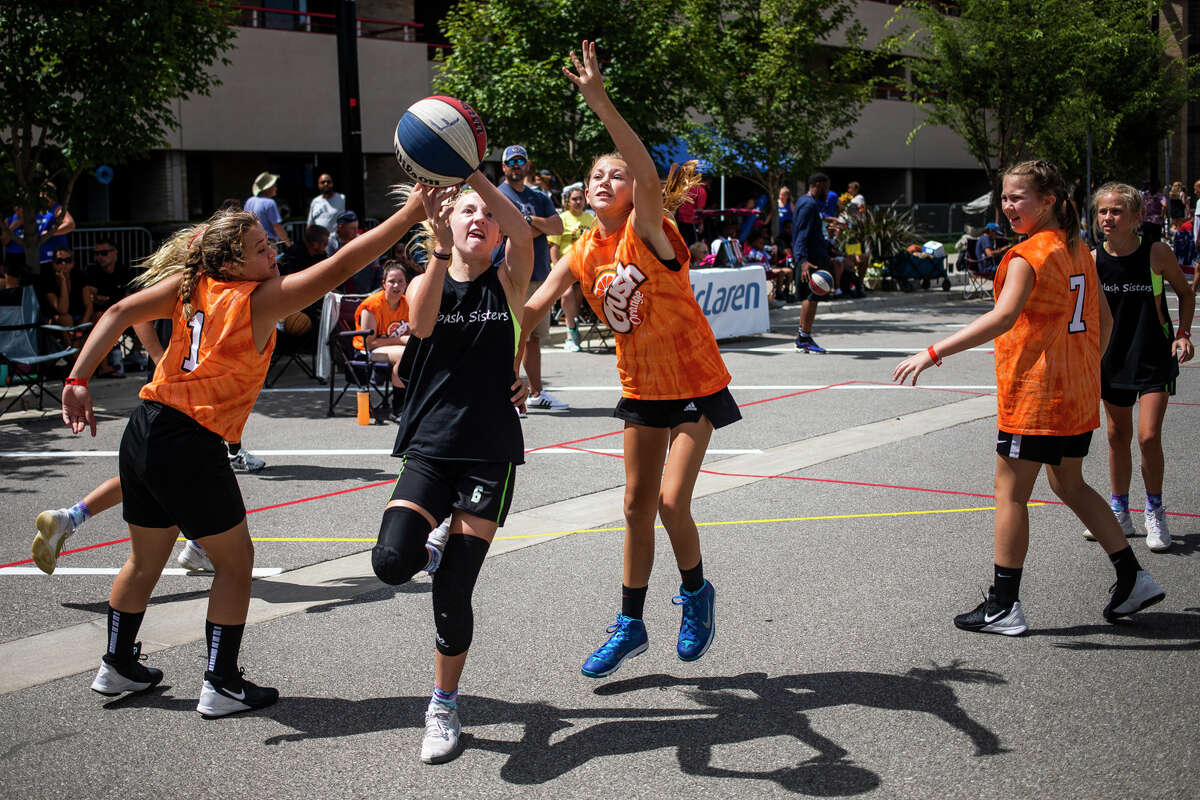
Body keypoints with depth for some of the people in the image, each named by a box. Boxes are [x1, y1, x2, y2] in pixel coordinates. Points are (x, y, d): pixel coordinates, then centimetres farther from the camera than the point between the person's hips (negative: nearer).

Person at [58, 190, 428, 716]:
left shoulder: (191, 284, 5)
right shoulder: (258, 300, -11)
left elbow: (119, 313, -2)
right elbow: (339, 268, -15)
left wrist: (78, 380, -4)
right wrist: (411, 213, -14)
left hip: (144, 432, 7)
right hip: (192, 448, -7)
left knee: (145, 559, 24)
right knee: (235, 561, 10)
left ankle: (118, 666, 39)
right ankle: (220, 685, 15)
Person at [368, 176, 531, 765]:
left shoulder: (506, 282, 3)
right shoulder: (426, 281, 6)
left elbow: (523, 232, -20)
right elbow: (421, 324, -18)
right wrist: (440, 251, -32)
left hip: (490, 455, -1)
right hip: (429, 449, 1)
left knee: (452, 595, -3)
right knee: (391, 563, -21)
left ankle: (444, 708, 19)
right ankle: (434, 544, 16)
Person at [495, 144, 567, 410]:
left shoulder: (540, 198, 19)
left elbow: (558, 227, 4)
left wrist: (531, 220, -8)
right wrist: (543, 227, -1)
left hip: (539, 276, 6)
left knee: (533, 338, 12)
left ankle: (536, 393, 19)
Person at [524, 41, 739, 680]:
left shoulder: (647, 232, -19)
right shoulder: (581, 255, -1)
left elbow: (650, 175, -38)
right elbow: (530, 310, -2)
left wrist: (601, 103, -48)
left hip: (694, 383, -6)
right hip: (641, 387, 6)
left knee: (671, 502, -12)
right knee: (638, 504, 10)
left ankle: (696, 593, 17)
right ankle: (630, 627, 21)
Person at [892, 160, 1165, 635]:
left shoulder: (1027, 256, -16)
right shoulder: (1077, 250, 10)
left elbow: (1002, 318, -29)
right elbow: (1104, 320, 16)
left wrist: (934, 353, -32)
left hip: (1035, 394, -9)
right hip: (1078, 397, 9)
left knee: (1010, 492, 1)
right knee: (1070, 486, 21)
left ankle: (1004, 607, 5)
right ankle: (1133, 579, 23)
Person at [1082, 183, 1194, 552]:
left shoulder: (1156, 252, -12)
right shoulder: (1092, 259, -7)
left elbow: (1185, 293, 3)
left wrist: (1183, 334, -8)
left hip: (1154, 359, -3)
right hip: (1113, 359, 3)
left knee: (1148, 437, -10)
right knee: (1117, 437, 10)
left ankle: (1155, 514, 10)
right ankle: (1119, 514, 25)